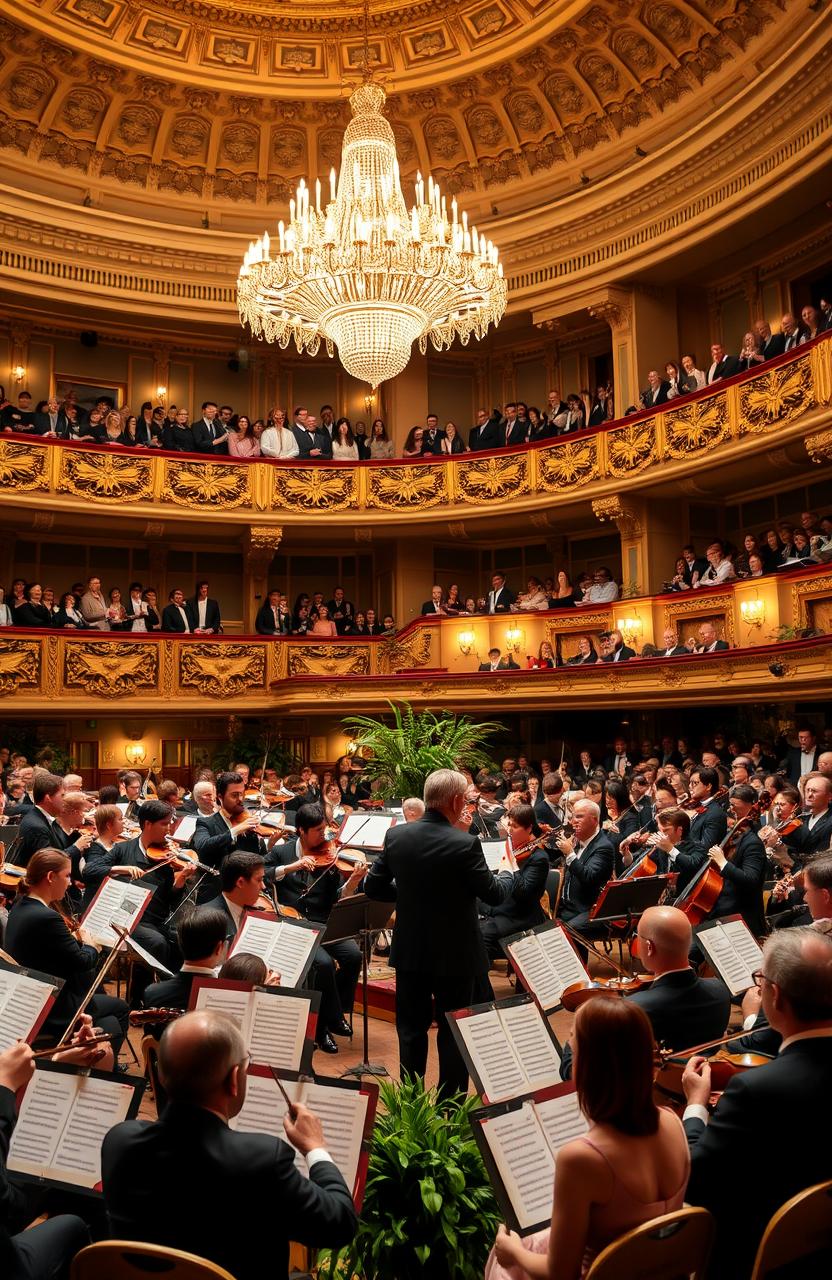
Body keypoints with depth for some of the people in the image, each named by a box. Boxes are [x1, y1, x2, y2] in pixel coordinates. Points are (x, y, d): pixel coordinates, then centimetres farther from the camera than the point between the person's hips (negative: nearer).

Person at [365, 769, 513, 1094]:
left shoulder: (396, 835, -8)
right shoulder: (465, 844, -22)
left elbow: (373, 887, 1)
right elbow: (494, 895, -11)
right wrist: (507, 875, 10)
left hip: (409, 951, 4)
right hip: (454, 954, -4)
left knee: (411, 1030, 18)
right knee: (453, 1033, 13)